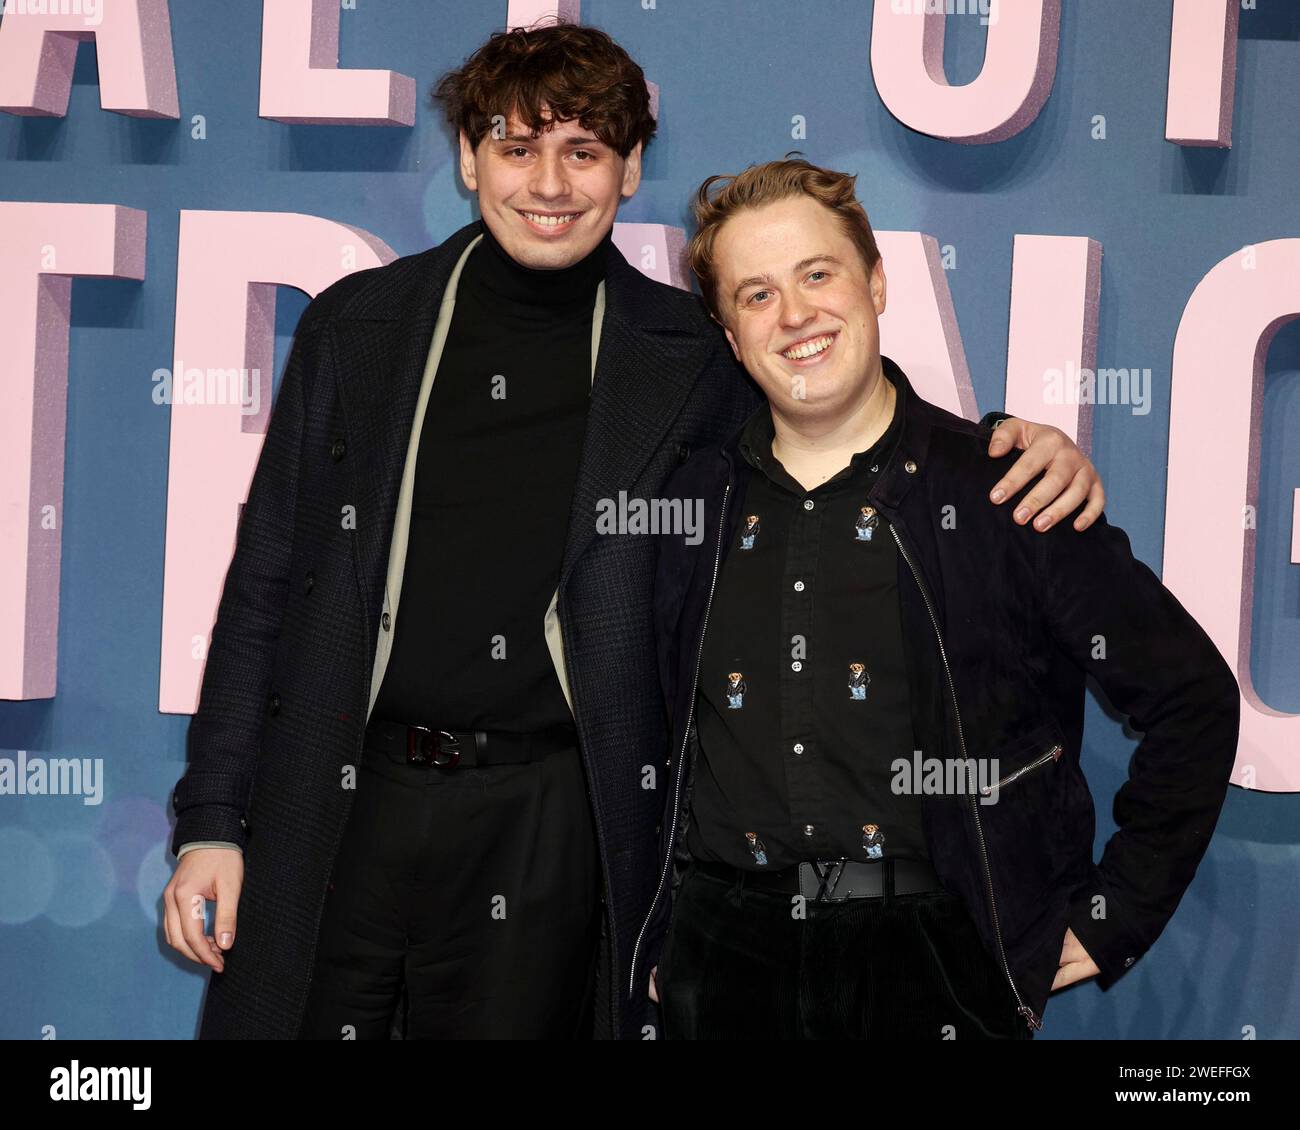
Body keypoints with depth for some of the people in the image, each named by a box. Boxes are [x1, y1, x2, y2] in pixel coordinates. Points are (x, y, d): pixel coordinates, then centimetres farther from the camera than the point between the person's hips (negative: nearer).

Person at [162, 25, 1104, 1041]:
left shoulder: (686, 359, 3)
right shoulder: (358, 326, 5)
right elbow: (267, 581, 7)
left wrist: (1020, 445, -8)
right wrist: (211, 819, 3)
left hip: (543, 817, -1)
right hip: (341, 797, 1)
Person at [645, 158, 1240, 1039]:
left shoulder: (1000, 492, -4)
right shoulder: (696, 504, 7)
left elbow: (1193, 697, -1)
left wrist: (1107, 924, -2)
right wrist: (658, 946, 11)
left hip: (935, 966, -3)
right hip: (728, 962, 3)